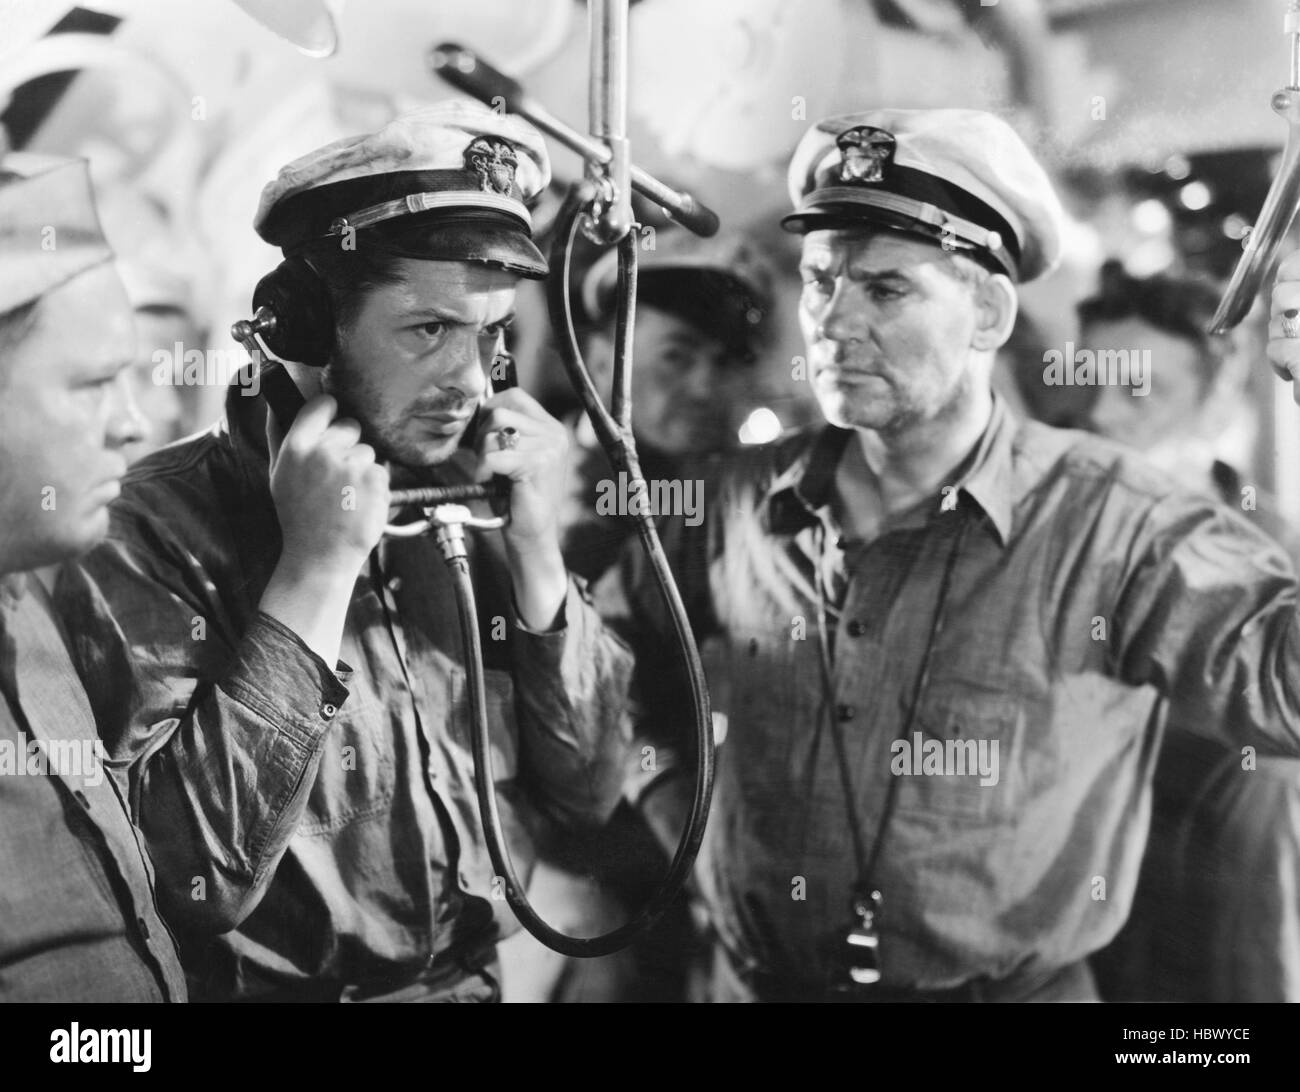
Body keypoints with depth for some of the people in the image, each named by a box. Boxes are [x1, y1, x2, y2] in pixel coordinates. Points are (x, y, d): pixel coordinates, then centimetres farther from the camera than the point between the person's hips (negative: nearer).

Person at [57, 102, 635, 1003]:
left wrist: (536, 550, -8)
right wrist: (317, 568, -20)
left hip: (480, 975, 3)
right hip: (273, 978, -3)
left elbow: (589, 790, 2)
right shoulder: (155, 530, -12)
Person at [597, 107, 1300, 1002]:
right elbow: (608, 666, 10)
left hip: (1015, 984, -3)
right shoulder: (742, 504, -5)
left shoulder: (1110, 523, -16)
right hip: (756, 980, 4)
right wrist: (690, 824, 4)